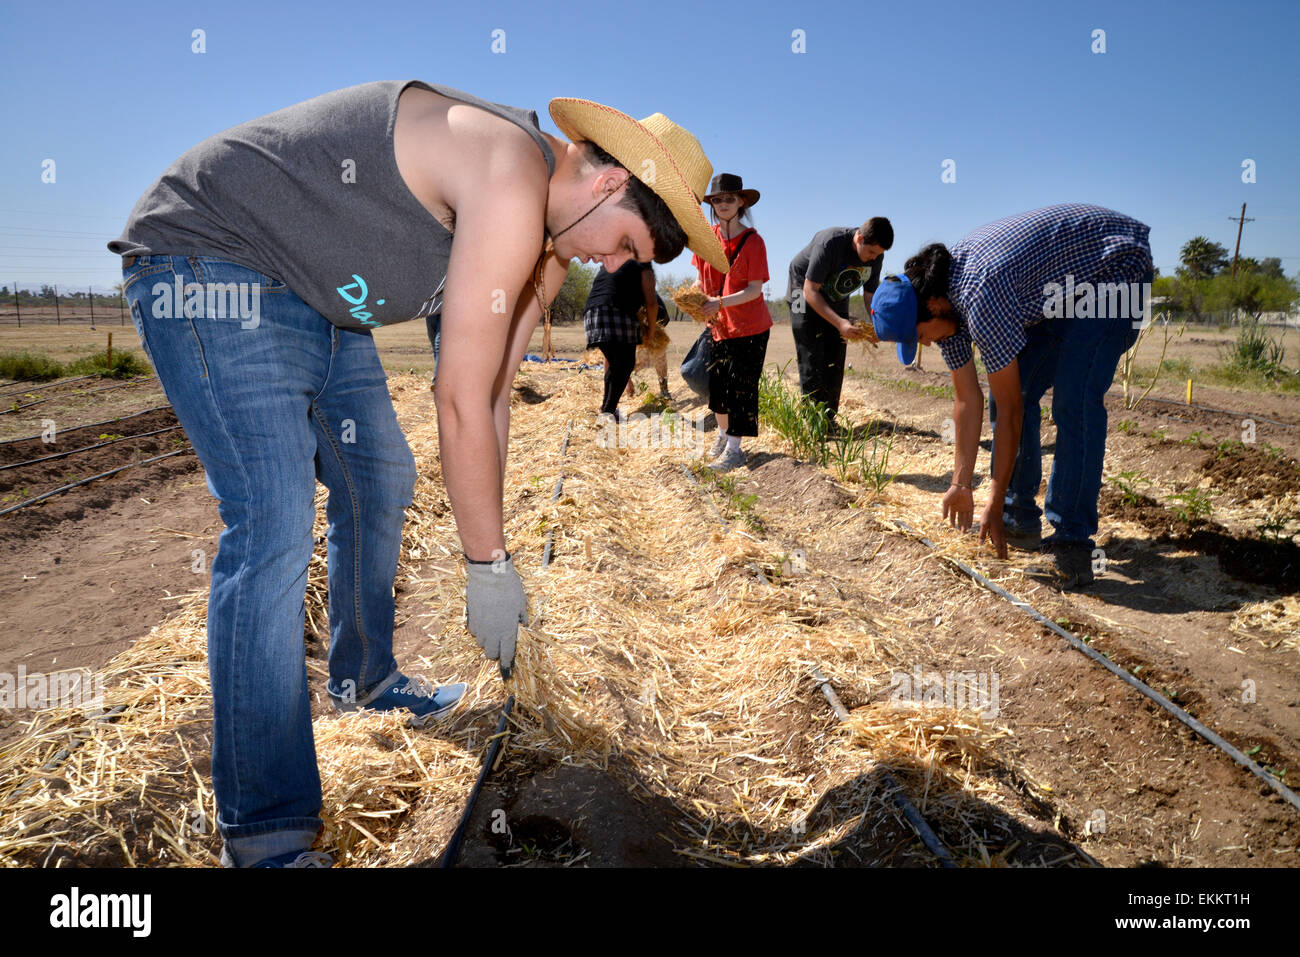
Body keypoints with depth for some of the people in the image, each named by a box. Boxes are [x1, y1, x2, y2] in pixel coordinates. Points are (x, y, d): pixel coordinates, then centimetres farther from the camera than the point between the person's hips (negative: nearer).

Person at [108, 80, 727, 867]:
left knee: (382, 480, 15)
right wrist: (491, 566, -17)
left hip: (314, 295, 10)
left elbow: (494, 394, 5)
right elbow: (461, 403, -27)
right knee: (274, 524, -19)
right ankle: (264, 834, -8)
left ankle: (365, 680, 37)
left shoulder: (554, 235, 5)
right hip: (208, 262, -10)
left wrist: (493, 551, 5)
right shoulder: (512, 179, -27)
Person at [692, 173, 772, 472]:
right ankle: (722, 435, 30)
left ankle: (734, 448, 7)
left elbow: (755, 290, -16)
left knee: (741, 387, -2)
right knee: (716, 382, 9)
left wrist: (720, 303, -28)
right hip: (718, 325, 5)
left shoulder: (752, 241, -13)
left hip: (750, 327, -4)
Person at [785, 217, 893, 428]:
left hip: (836, 300, 6)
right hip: (805, 294, -5)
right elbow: (810, 291, -31)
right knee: (811, 359, -13)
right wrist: (839, 322, -40)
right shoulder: (830, 243, -33)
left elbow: (870, 295, -4)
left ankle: (829, 420, 7)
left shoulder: (876, 256, -14)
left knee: (835, 361, 0)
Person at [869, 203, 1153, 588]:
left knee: (1074, 403, -23)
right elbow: (967, 398, -1)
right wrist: (960, 484, 4)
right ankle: (1022, 520, 13)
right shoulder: (940, 296, -9)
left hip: (1115, 266, -9)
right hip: (1059, 286, 9)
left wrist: (994, 504, -22)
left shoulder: (980, 295, -36)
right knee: (1016, 390, 2)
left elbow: (1010, 411, -29)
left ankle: (1071, 547, -19)